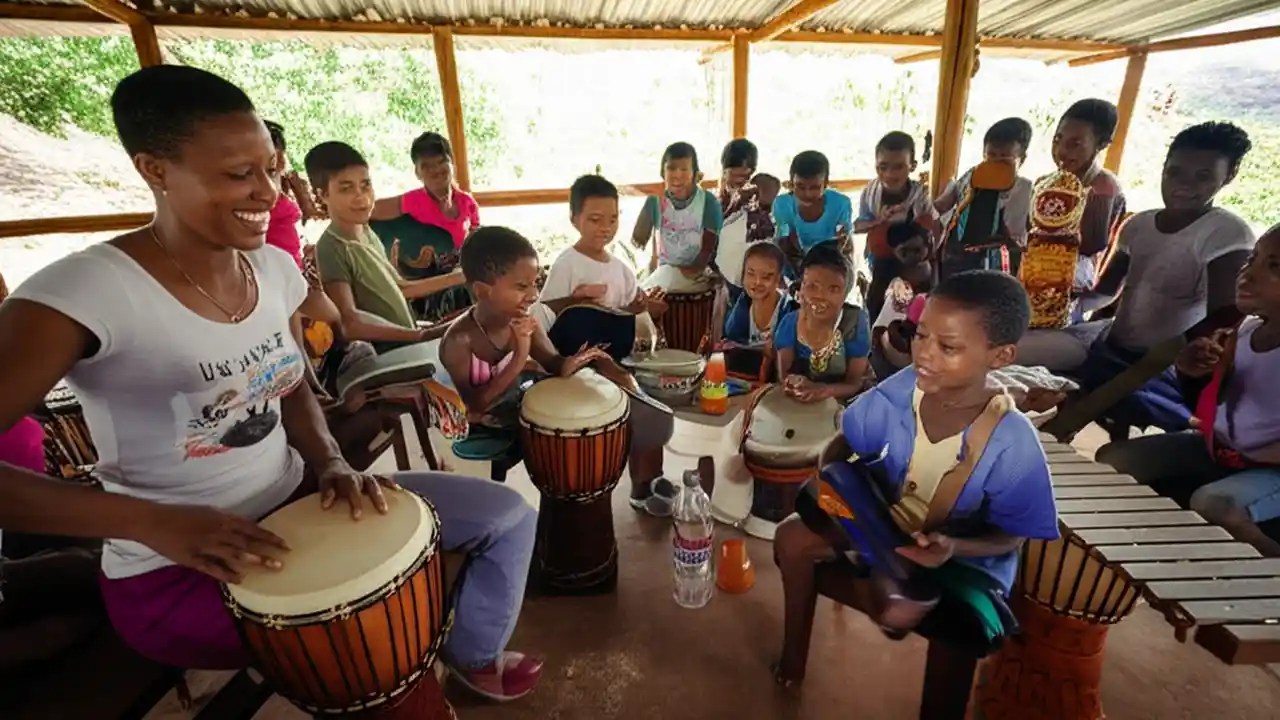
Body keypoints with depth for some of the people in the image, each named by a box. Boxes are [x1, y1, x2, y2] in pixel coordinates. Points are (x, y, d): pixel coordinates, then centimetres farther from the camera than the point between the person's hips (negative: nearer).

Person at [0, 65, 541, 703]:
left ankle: (475, 661, 30)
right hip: (177, 570, -5)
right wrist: (152, 521, -31)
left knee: (509, 514, 3)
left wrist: (330, 463, -9)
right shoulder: (83, 291, -22)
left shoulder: (276, 268, -2)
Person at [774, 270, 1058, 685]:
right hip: (885, 517, 4)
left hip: (964, 555, -3)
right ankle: (795, 648, 12)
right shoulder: (899, 391, -20)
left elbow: (1012, 536, -14)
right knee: (793, 538, -11)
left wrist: (954, 547, -33)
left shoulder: (1013, 444, -28)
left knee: (897, 611, -30)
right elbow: (845, 443, -5)